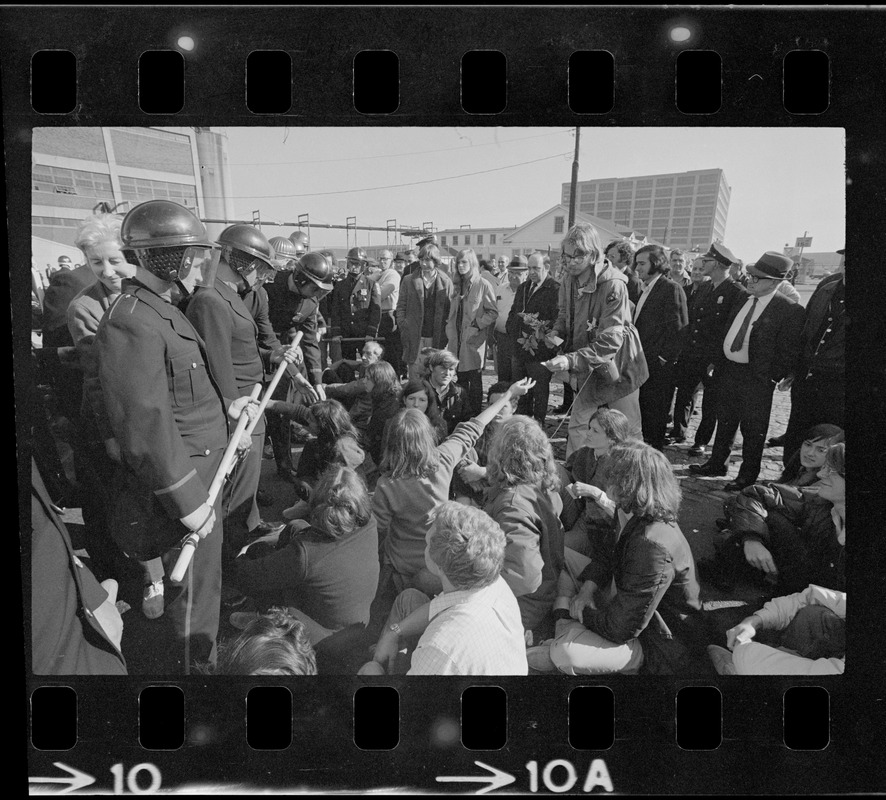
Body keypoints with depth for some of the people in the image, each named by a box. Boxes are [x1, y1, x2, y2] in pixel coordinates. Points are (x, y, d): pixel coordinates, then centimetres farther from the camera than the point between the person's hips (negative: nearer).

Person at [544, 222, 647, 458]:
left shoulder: (613, 285, -23)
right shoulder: (569, 281, -1)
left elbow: (610, 341, -28)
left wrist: (571, 360, -37)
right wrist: (557, 334, -7)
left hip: (617, 366, -6)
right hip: (587, 368, 6)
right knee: (577, 426, 5)